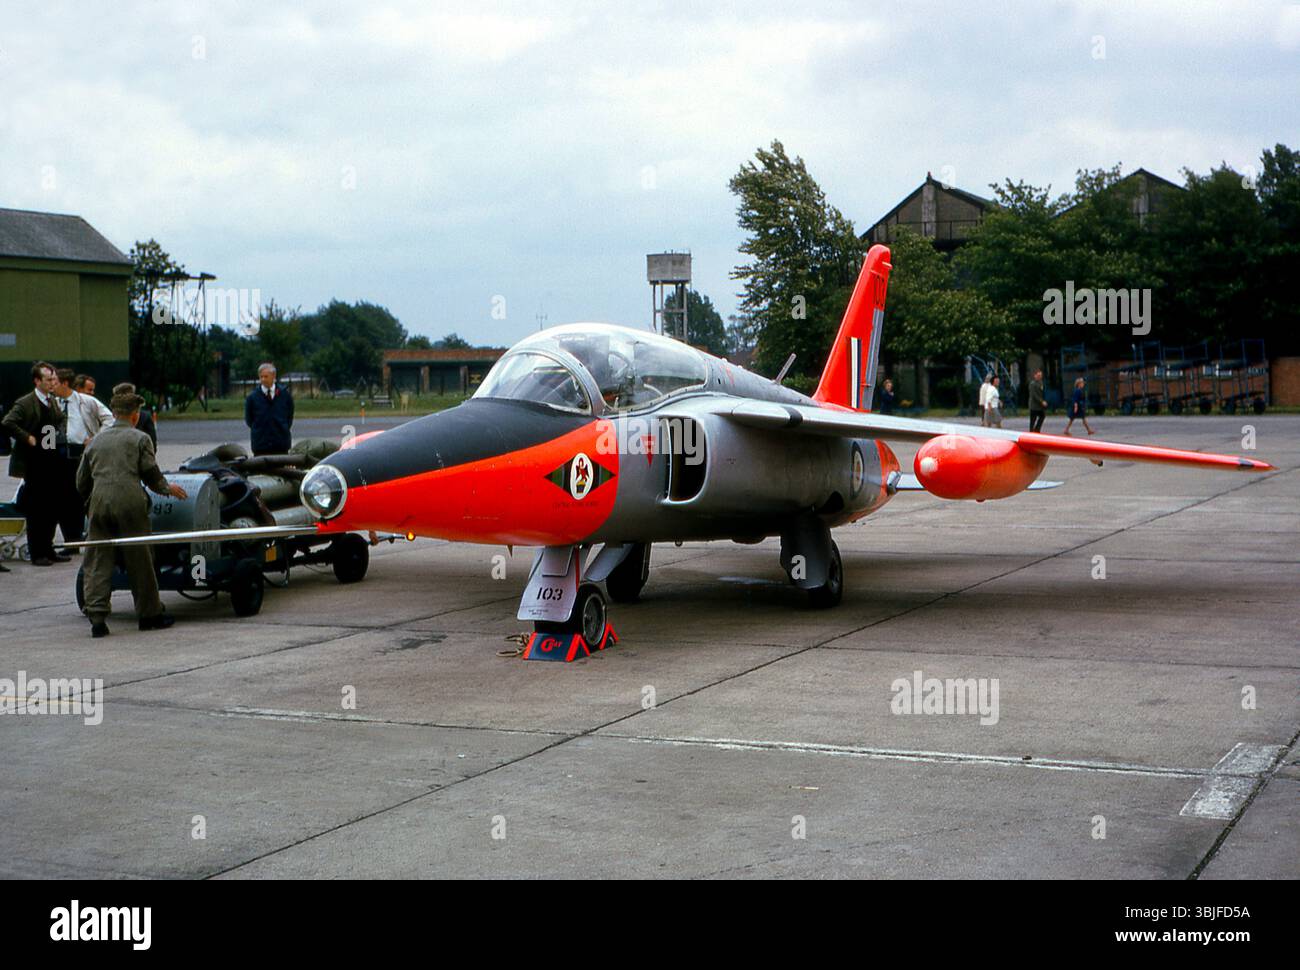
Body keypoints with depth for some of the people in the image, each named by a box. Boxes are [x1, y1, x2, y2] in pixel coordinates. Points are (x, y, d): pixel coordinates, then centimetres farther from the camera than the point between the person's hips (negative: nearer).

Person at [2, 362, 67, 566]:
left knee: (52, 510, 10)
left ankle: (48, 549, 20)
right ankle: (37, 554, 5)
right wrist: (28, 438, -19)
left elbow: (60, 421, 29)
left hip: (52, 463, 7)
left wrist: (60, 435, 11)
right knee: (35, 511, -1)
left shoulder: (53, 401, 12)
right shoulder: (24, 403, -11)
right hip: (34, 466, -7)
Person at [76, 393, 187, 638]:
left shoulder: (96, 440, 19)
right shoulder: (139, 438, 7)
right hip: (129, 501, -3)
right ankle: (149, 613, 14)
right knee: (140, 560, 6)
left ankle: (97, 616, -5)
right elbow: (151, 474, 3)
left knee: (97, 561, 4)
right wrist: (168, 488, 21)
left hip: (99, 502, 3)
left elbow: (82, 482, 19)